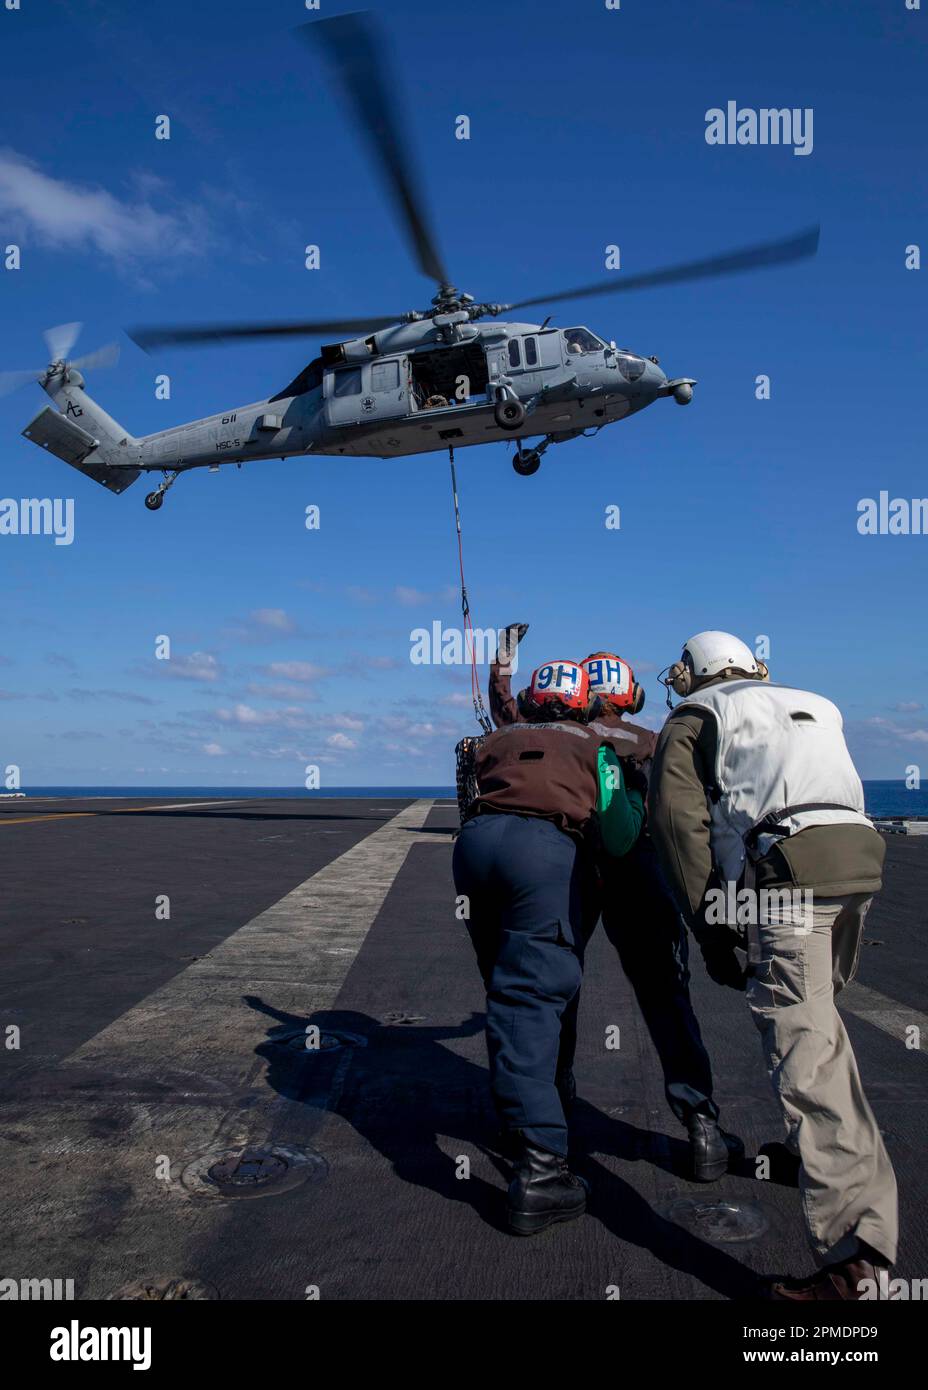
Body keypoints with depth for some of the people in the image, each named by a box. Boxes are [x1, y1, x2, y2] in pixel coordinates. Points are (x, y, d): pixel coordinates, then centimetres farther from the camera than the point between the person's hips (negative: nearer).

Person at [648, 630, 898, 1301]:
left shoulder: (693, 719, 14)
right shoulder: (813, 706, 33)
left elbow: (680, 822, 0)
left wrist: (710, 929, 0)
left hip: (790, 867, -7)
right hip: (860, 852, 7)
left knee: (806, 1049, -10)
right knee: (816, 1016, 26)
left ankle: (854, 1256, -16)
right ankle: (832, 1149, 40)